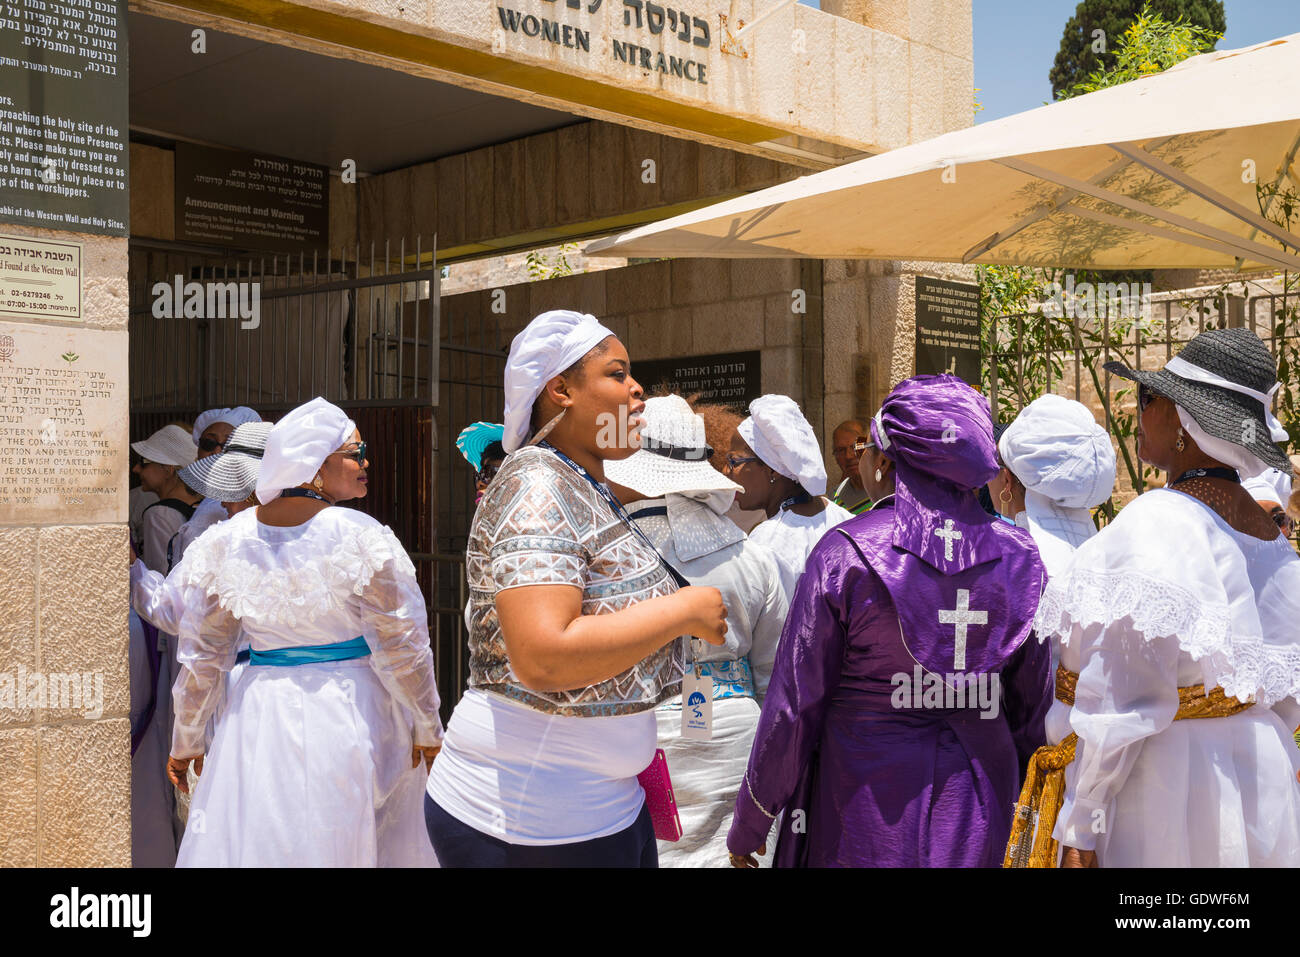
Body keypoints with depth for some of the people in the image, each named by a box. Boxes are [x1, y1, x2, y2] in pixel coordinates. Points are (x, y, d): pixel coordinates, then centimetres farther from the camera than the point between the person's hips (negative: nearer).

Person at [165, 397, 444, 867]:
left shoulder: (227, 540, -1)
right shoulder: (361, 537, -14)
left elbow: (202, 655, 4)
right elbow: (399, 648, -11)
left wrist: (186, 741, 15)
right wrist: (427, 726, 1)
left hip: (262, 713, 4)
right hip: (353, 713, -3)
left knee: (250, 839, 12)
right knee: (350, 840, 10)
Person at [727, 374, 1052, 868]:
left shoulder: (846, 553, -15)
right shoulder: (1017, 557, -4)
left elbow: (795, 703, -12)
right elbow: (1033, 703, 4)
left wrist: (749, 825, -1)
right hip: (976, 818, 4)